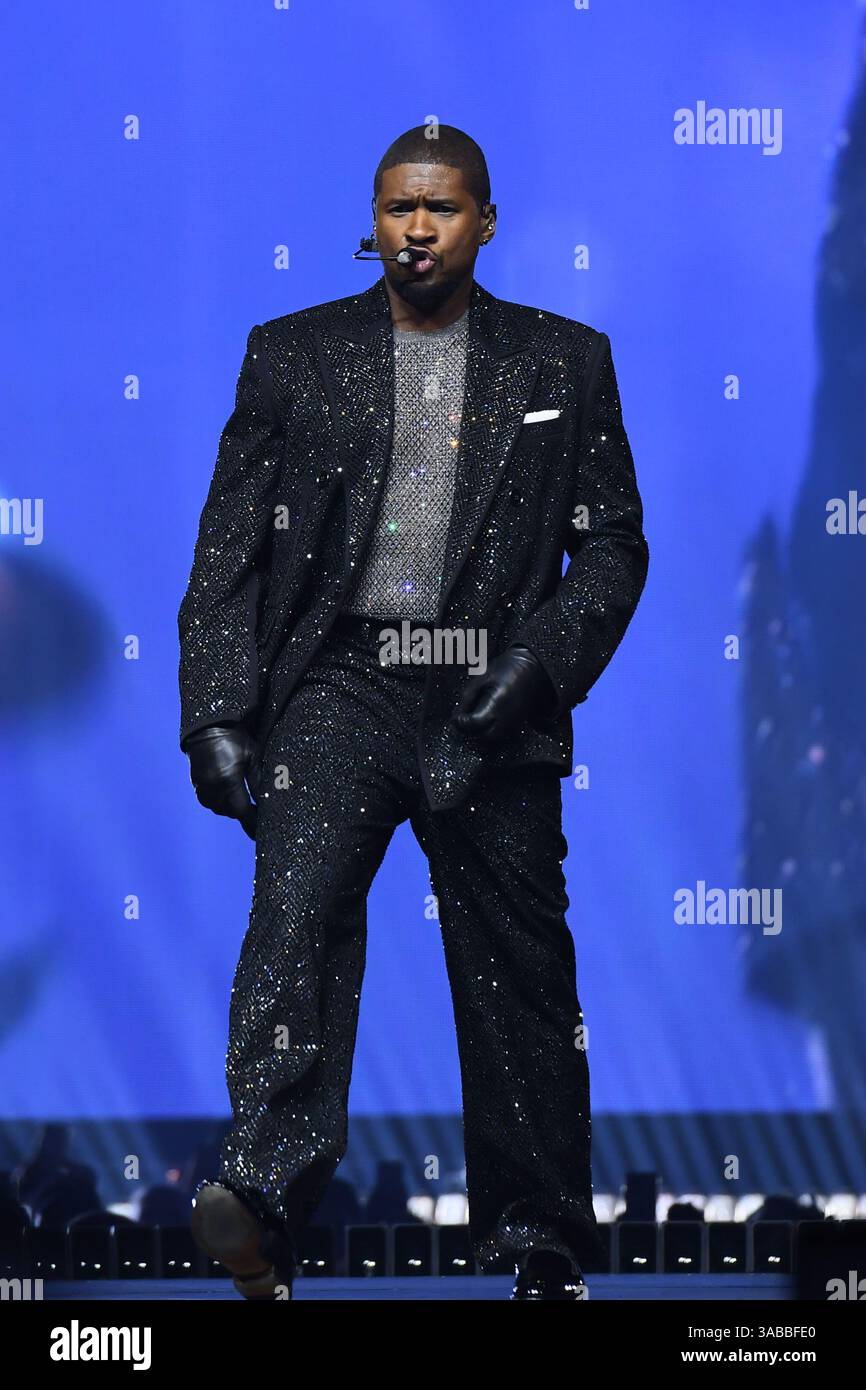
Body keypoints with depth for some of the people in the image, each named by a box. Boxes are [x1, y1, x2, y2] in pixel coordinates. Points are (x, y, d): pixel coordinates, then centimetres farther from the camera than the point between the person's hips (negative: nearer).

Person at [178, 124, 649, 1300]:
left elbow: (614, 542, 9)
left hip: (491, 708, 1)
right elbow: (229, 550, 8)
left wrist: (542, 657, -8)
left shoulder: (565, 363, 11)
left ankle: (545, 1252, 16)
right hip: (341, 683, -1)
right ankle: (262, 1200, -34)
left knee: (520, 975, 4)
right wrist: (217, 714, -2)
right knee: (298, 910, -23)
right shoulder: (292, 355, 10)